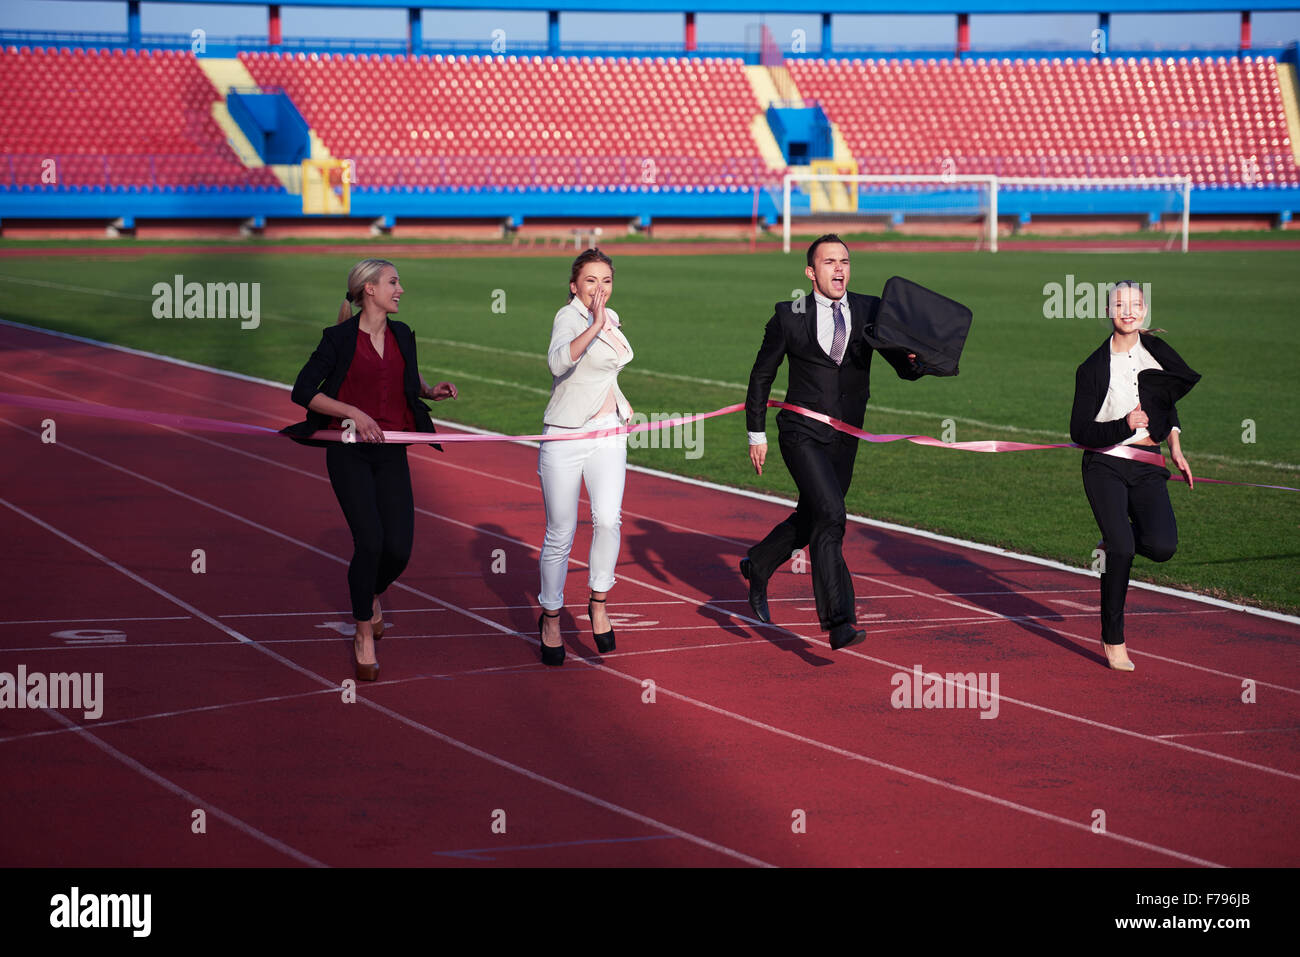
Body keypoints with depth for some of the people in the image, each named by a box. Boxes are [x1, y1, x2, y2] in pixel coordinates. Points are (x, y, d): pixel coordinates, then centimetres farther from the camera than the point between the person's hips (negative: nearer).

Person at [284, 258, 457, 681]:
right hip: (348, 452, -4)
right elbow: (302, 391, -7)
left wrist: (431, 391, 6)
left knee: (399, 548, -7)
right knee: (370, 541, -16)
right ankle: (364, 635, 2)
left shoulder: (402, 335, 10)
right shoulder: (339, 338, -5)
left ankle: (372, 593, 29)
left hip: (390, 455, 4)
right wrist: (354, 413, -18)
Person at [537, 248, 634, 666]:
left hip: (607, 435, 5)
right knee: (560, 534, 1)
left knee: (608, 519, -17)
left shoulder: (610, 318, 9)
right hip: (565, 439, -5)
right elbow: (559, 361, -37)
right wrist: (595, 326, -48)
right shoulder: (569, 316, -14)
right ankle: (551, 617, 19)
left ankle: (598, 603, -1)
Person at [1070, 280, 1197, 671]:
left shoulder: (1157, 352, 6)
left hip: (1147, 467, 3)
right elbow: (1080, 431, -7)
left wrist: (1175, 448, 21)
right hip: (1106, 466, -3)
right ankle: (1113, 641, -4)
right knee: (1122, 550, -18)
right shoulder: (1094, 367, -5)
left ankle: (1113, 542, 17)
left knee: (1162, 546, -18)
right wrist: (1125, 426, -20)